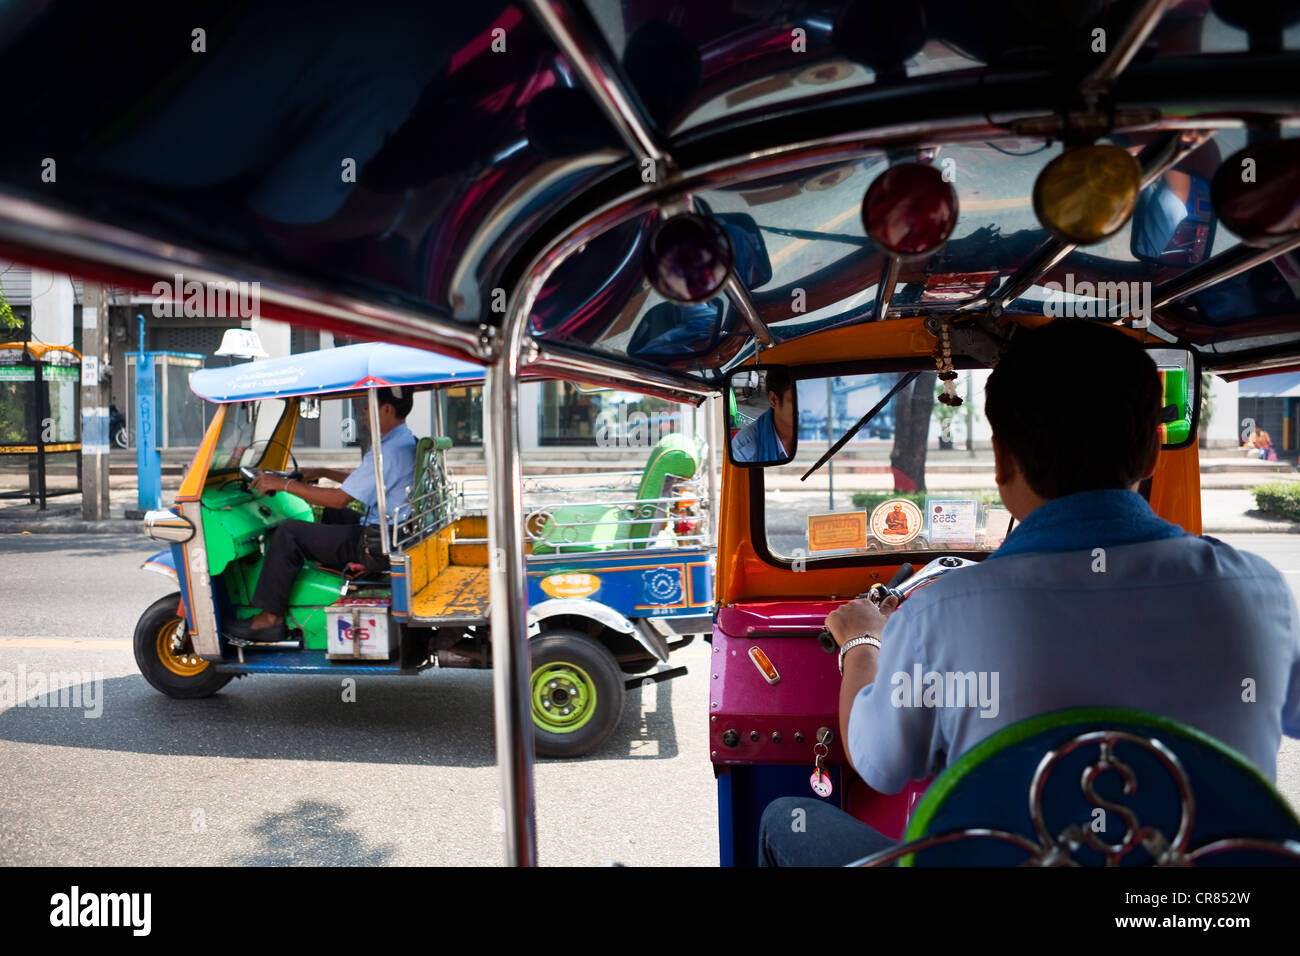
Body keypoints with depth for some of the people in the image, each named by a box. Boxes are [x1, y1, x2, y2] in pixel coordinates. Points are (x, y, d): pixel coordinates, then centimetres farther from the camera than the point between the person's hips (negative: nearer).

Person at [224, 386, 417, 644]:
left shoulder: (390, 450, -22)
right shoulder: (407, 441, 11)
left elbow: (340, 499, -21)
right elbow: (363, 480, 26)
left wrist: (284, 484, -13)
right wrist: (323, 472, 23)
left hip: (377, 543, -11)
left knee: (288, 533, -7)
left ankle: (270, 618, 0)